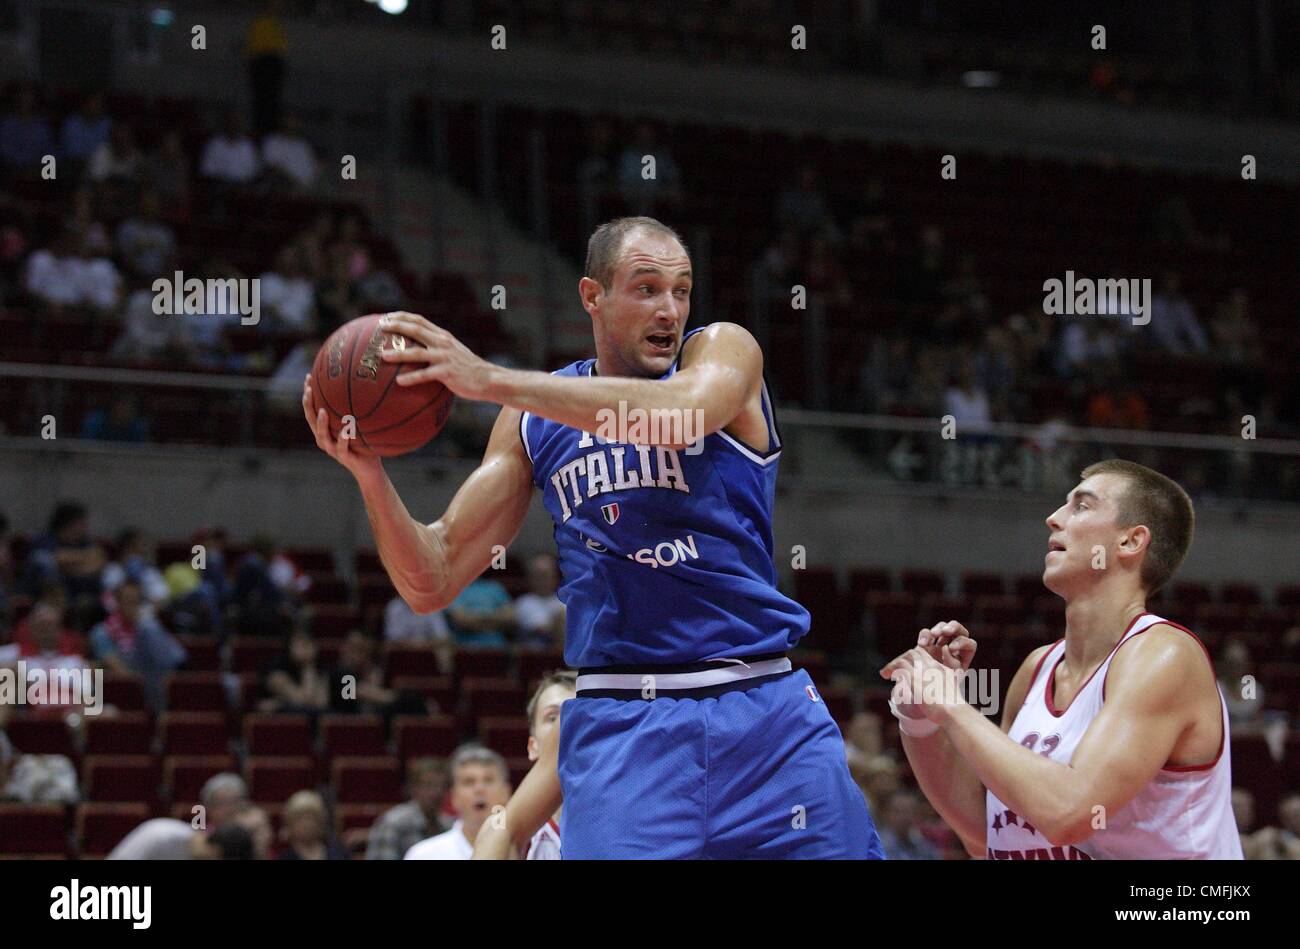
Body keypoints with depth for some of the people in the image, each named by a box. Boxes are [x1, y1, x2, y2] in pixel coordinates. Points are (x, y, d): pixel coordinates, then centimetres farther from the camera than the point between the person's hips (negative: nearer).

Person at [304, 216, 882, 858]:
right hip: (620, 726, 1)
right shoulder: (534, 420, 10)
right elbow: (431, 583, 8)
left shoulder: (724, 351, 2)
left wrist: (492, 381, -27)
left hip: (765, 712, 0)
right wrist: (368, 471, -10)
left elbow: (678, 415, -24)